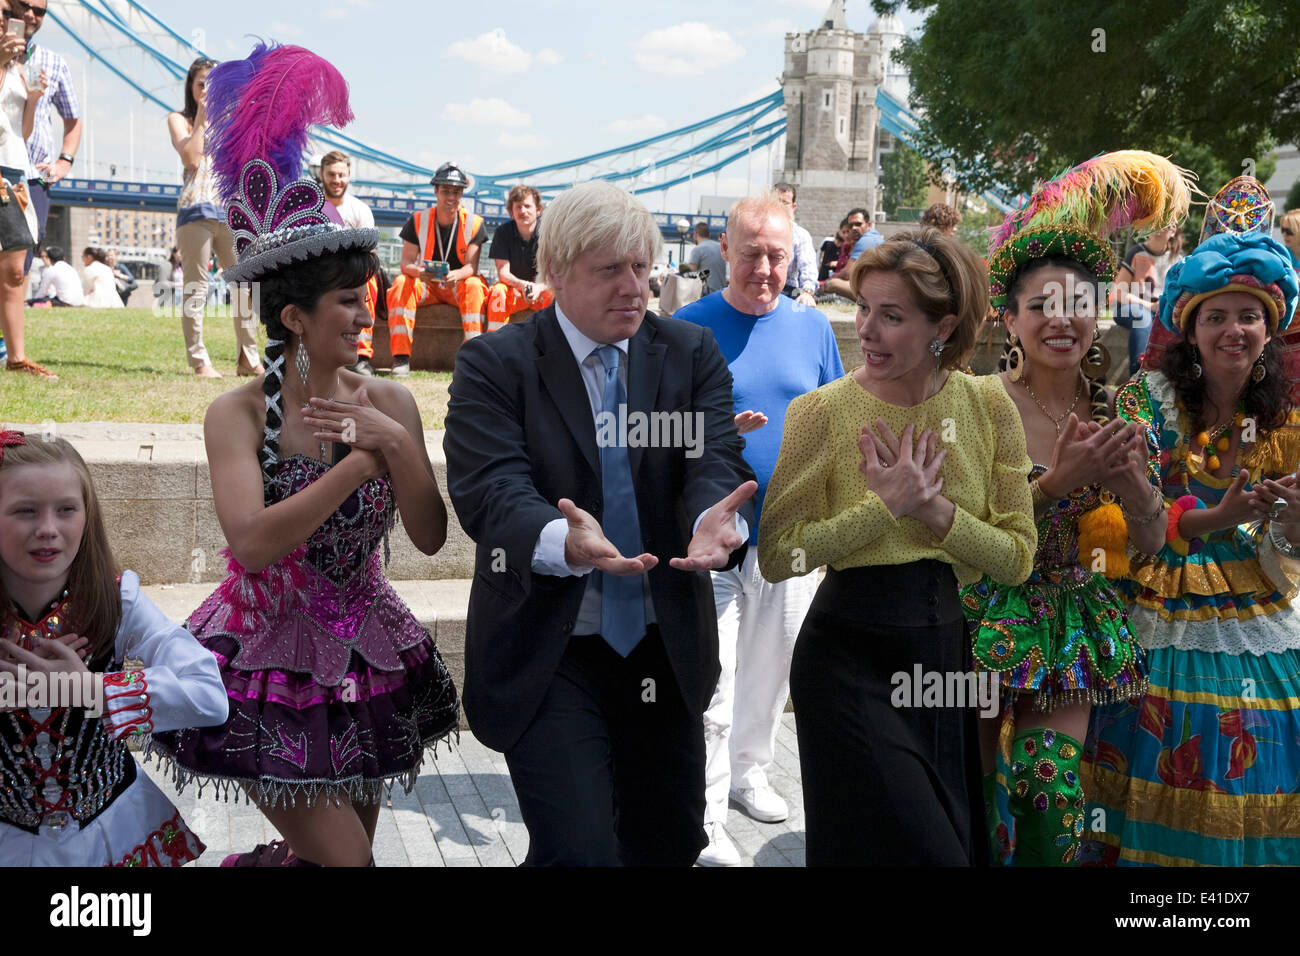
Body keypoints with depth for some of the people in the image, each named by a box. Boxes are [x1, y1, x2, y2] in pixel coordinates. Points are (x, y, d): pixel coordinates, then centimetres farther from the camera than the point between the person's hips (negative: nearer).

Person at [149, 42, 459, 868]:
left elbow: (431, 537, -6)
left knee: (354, 842, 16)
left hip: (365, 648, 5)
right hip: (274, 653, -4)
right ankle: (274, 859, 23)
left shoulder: (389, 402, -2)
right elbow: (253, 542, -26)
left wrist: (398, 444, -21)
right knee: (342, 856, -6)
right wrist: (361, 460, -25)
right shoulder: (238, 414, -12)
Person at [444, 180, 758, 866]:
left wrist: (716, 521, -35)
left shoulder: (693, 353, 3)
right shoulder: (494, 365, -7)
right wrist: (563, 542, -42)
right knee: (579, 850, -12)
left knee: (673, 842, 17)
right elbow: (489, 490, -20)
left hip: (667, 648, 4)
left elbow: (715, 461, -10)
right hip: (547, 654, -4)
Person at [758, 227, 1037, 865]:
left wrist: (933, 508, -17)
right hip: (852, 660, -4)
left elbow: (1018, 558, -2)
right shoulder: (821, 411, -10)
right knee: (919, 848, -4)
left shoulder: (986, 404, -1)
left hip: (953, 650, 4)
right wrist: (884, 506, -20)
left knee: (967, 843, 17)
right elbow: (776, 557, -14)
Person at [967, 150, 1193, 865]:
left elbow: (1151, 543, 2)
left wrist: (1131, 481, -18)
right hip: (990, 616, -3)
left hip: (1075, 629, 3)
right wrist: (1056, 483, -28)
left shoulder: (1113, 409, 0)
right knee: (979, 797, 4)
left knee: (1051, 789, -5)